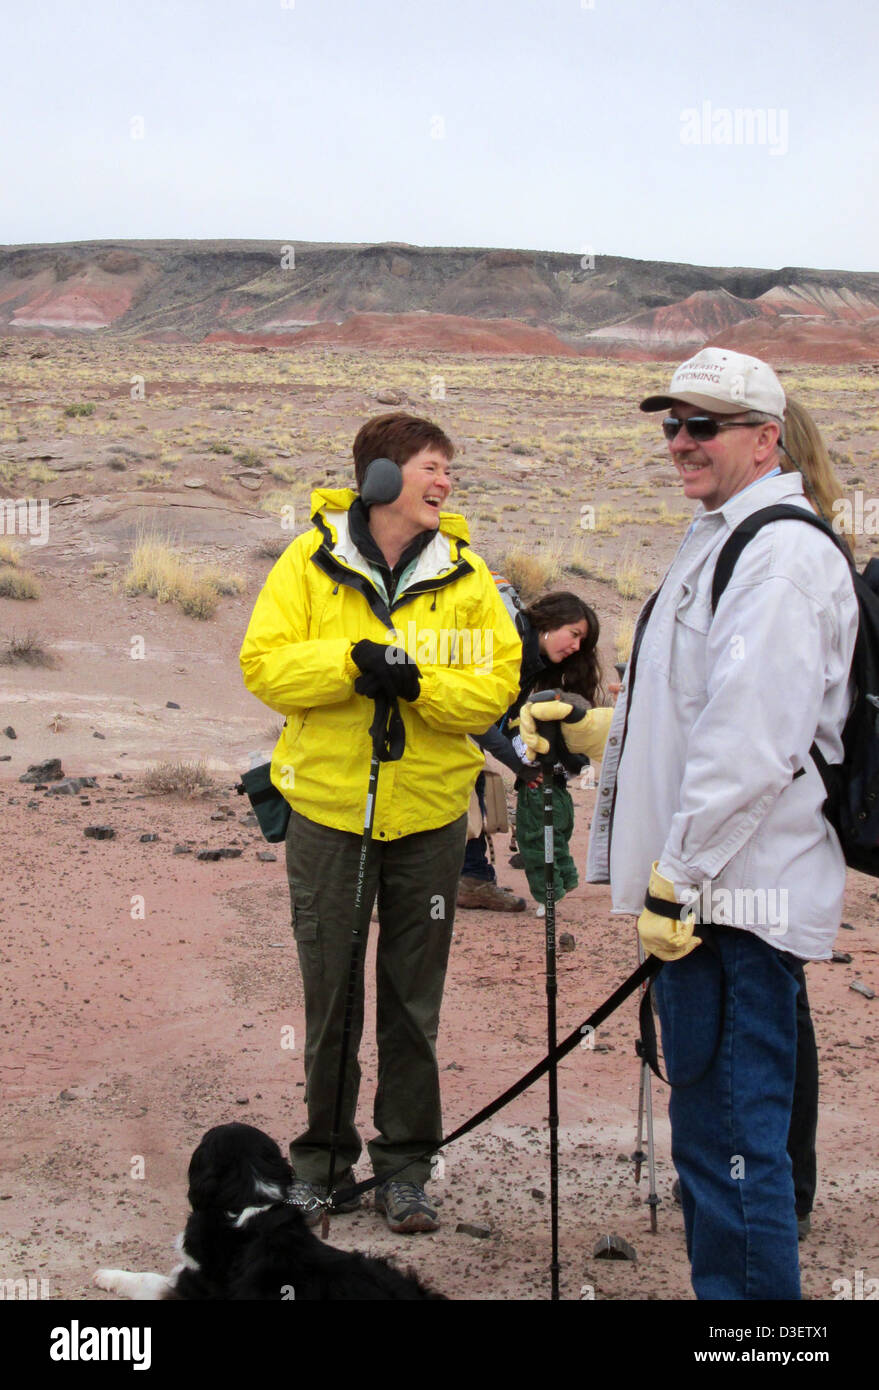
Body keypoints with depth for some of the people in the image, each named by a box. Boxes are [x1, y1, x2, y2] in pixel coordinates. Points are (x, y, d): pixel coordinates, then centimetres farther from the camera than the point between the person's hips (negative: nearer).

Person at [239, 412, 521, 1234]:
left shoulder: (464, 574, 1)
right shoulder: (312, 560, -2)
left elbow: (497, 684, -4)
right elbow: (263, 665, -6)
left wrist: (418, 681, -21)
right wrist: (349, 663, -21)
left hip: (428, 814, 1)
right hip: (327, 807, -1)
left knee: (413, 1002, 8)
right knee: (329, 993, 8)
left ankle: (404, 1165, 20)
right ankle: (323, 1154, 24)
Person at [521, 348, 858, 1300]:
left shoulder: (781, 551, -14)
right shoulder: (724, 542, 20)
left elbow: (750, 741, -23)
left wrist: (680, 876, -21)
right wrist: (592, 731, 27)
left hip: (734, 897, -11)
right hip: (704, 890, 11)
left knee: (732, 1134, -7)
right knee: (710, 1127, 18)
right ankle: (724, 1280, 30)